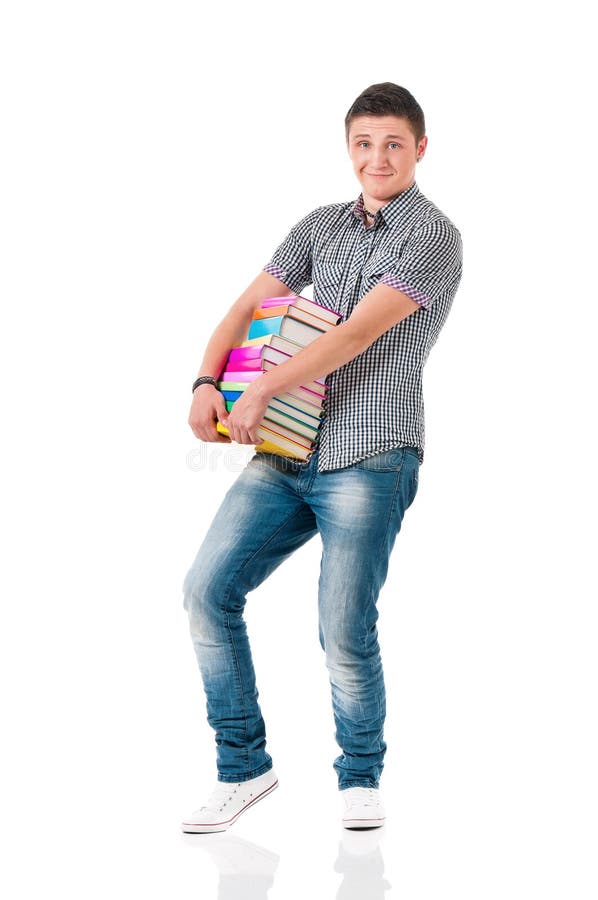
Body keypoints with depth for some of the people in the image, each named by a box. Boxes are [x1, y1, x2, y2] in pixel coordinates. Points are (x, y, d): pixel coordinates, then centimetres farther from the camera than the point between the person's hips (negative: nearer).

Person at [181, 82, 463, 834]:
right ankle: (243, 768, 11)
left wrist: (259, 392, -16)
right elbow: (248, 308, 11)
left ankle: (361, 777, 16)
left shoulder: (433, 237, -4)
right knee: (207, 591, -3)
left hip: (370, 459, -6)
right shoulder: (321, 226, 16)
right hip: (287, 453, 6)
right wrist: (207, 382, -7)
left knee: (344, 631, -11)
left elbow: (358, 334, -14)